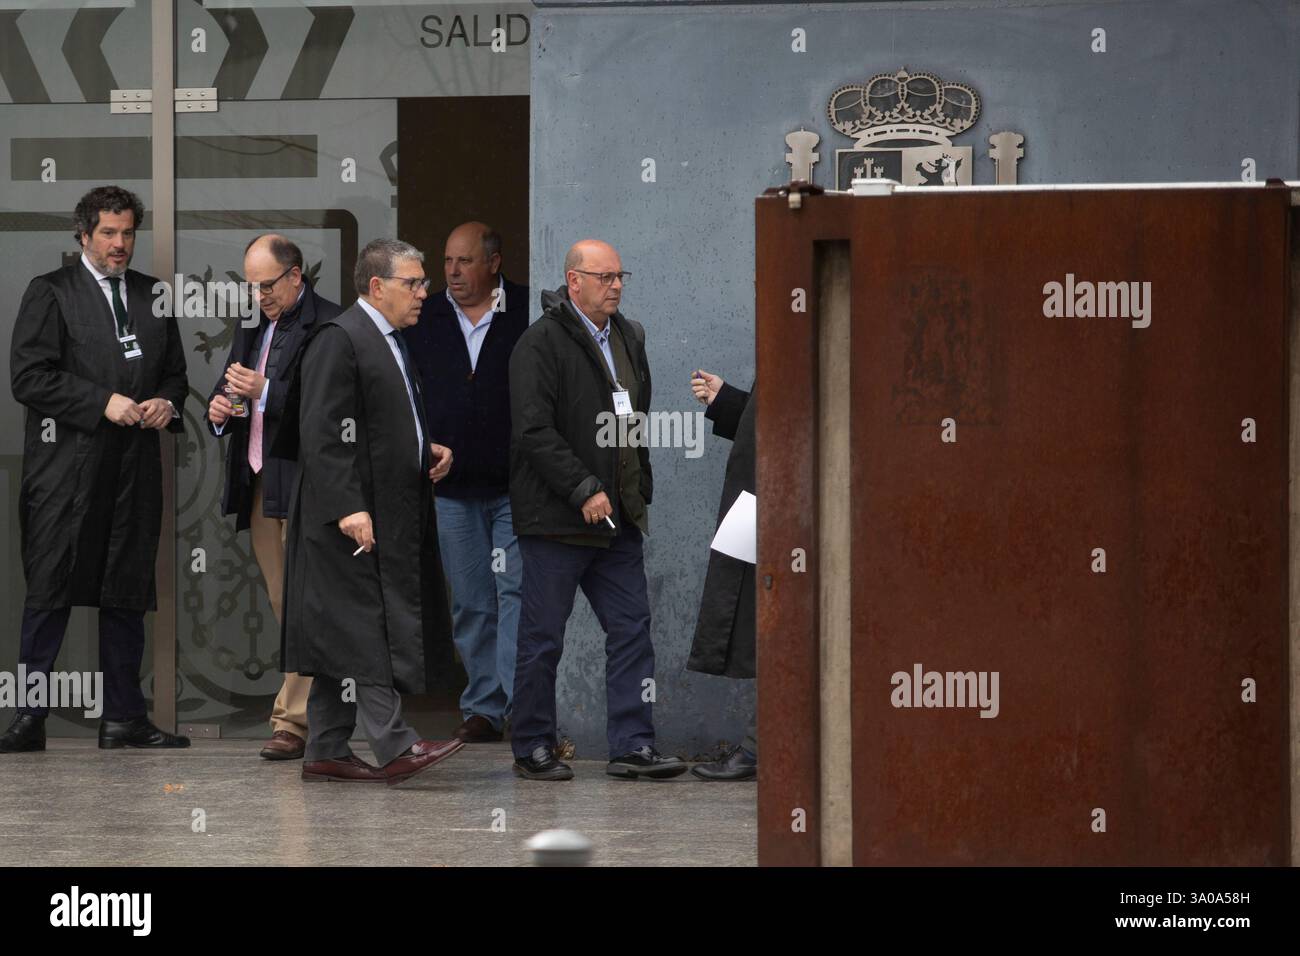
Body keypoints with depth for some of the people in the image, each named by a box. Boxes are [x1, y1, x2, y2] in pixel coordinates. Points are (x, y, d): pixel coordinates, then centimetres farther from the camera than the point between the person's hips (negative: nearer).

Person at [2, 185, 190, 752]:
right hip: (67, 466, -5)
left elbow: (175, 371, 23)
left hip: (135, 468, 5)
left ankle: (123, 719, 12)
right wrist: (103, 403, -15)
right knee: (50, 592, -5)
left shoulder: (153, 296, 16)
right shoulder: (50, 294, 1)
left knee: (127, 594, 7)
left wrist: (168, 403, 0)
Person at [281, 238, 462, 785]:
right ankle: (393, 748, -14)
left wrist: (428, 453, 12)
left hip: (392, 514, 10)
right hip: (355, 518, -10)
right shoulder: (338, 340, -12)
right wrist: (347, 509, -25)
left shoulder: (389, 343, 19)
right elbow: (323, 434, -19)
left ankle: (326, 752, 14)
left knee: (347, 636, 10)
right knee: (365, 631, -11)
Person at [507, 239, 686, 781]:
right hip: (556, 518, -7)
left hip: (617, 518, 7)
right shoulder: (542, 343, -11)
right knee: (543, 637, 1)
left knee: (631, 628, 2)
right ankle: (532, 750, 9)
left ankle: (632, 745, 4)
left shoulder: (628, 338, 15)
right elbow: (534, 430, -17)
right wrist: (584, 491, -20)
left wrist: (640, 490, 13)